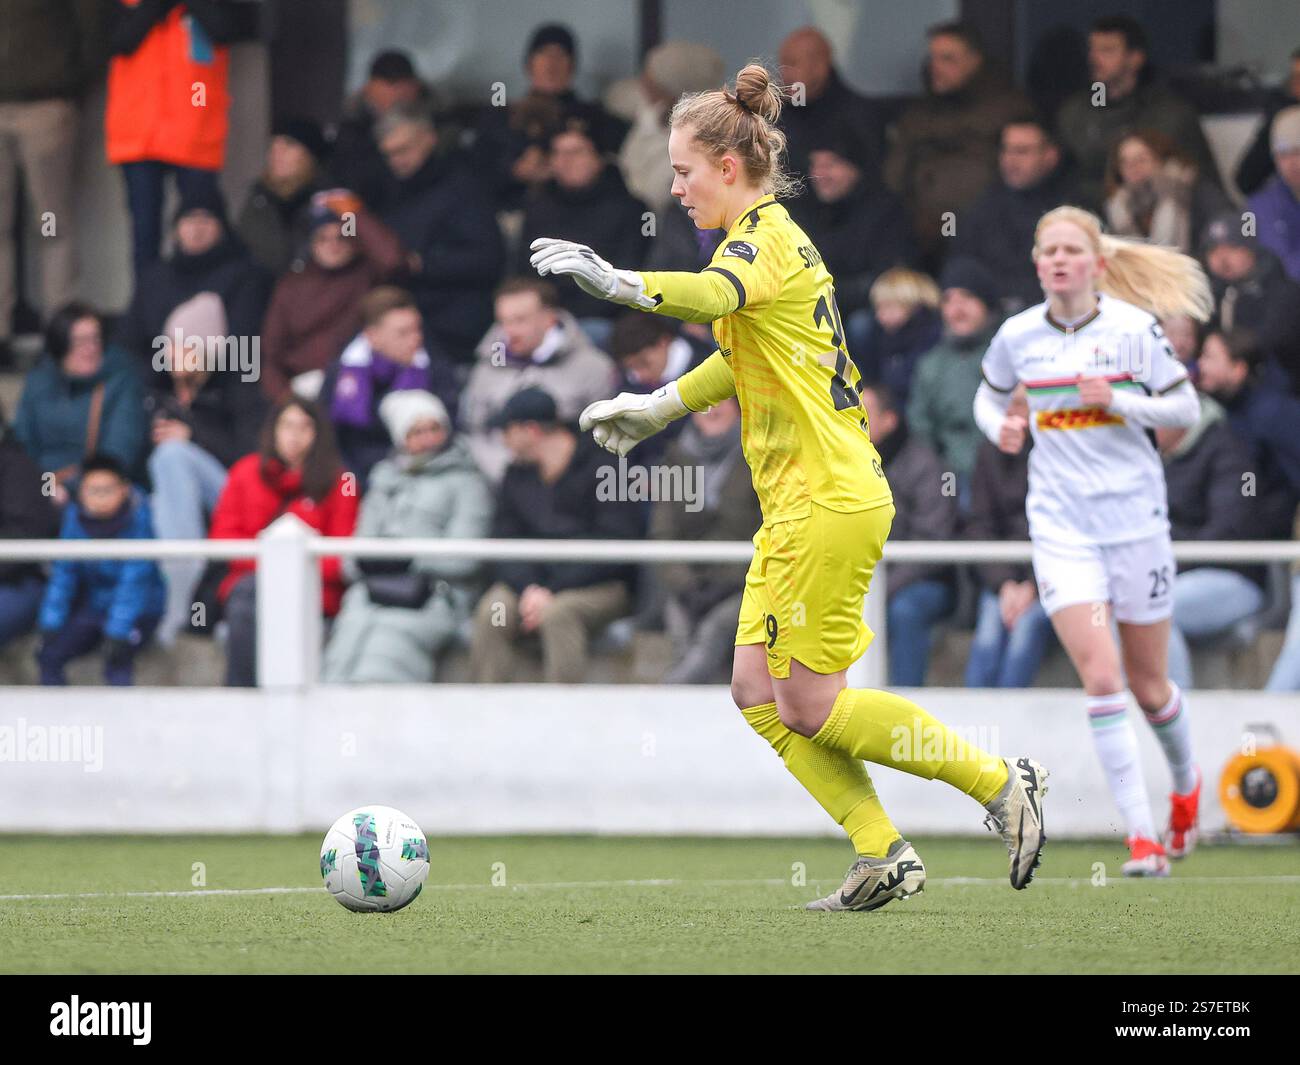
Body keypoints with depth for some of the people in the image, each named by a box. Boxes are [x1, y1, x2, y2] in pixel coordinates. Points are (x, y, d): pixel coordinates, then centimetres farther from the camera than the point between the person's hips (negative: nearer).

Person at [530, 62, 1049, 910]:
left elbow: (713, 294, -39)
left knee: (809, 705, -6)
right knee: (759, 692, 5)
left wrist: (619, 283, -55)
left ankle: (1002, 784, 3)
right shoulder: (776, 238, 17)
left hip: (828, 503, -10)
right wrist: (661, 407, 31)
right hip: (801, 503, 10)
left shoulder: (766, 239, -14)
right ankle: (884, 856, 4)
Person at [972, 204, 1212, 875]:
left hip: (1135, 516, -1)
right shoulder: (1017, 335, 0)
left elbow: (1185, 407, -2)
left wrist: (1119, 399, -17)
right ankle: (1141, 836, -12)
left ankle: (1185, 780, 43)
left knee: (1147, 686, 10)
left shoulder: (1134, 328, -7)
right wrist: (1000, 427, -4)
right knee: (1101, 679, -14)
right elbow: (988, 396, 18)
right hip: (1061, 523, 1)